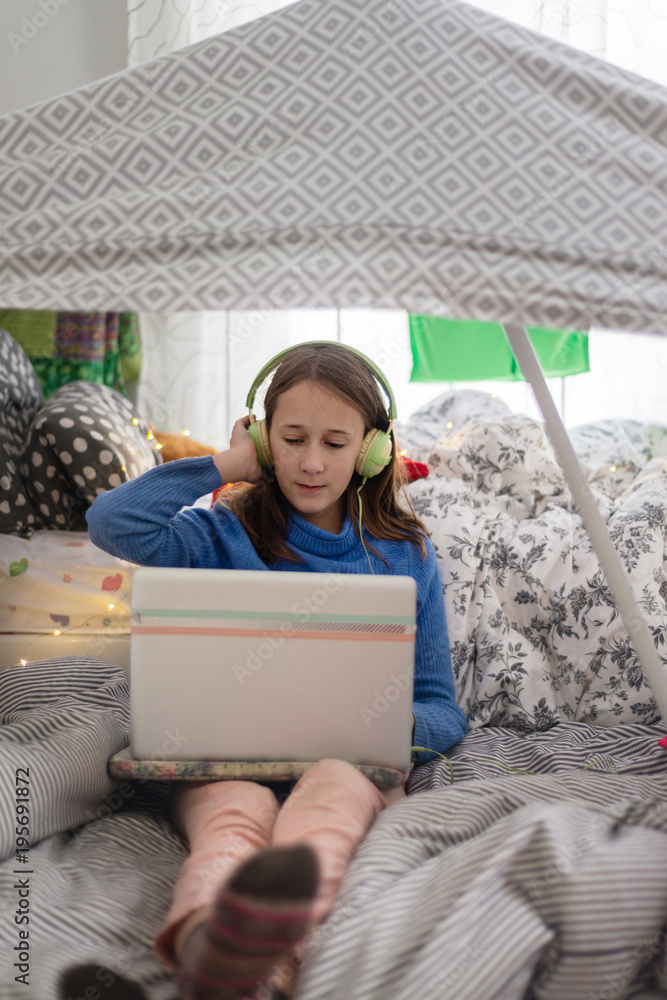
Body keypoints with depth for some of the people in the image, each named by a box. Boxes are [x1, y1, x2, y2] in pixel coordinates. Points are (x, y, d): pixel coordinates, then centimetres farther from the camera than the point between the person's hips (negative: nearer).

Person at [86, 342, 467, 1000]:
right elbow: (112, 522, -6)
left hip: (353, 763, 1)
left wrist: (399, 719, -11)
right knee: (236, 809, -37)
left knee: (331, 787, -37)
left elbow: (443, 712, 16)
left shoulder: (406, 555, 17)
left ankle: (281, 918, -69)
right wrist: (228, 466, 6)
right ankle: (205, 940, -69)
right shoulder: (229, 536, 14)